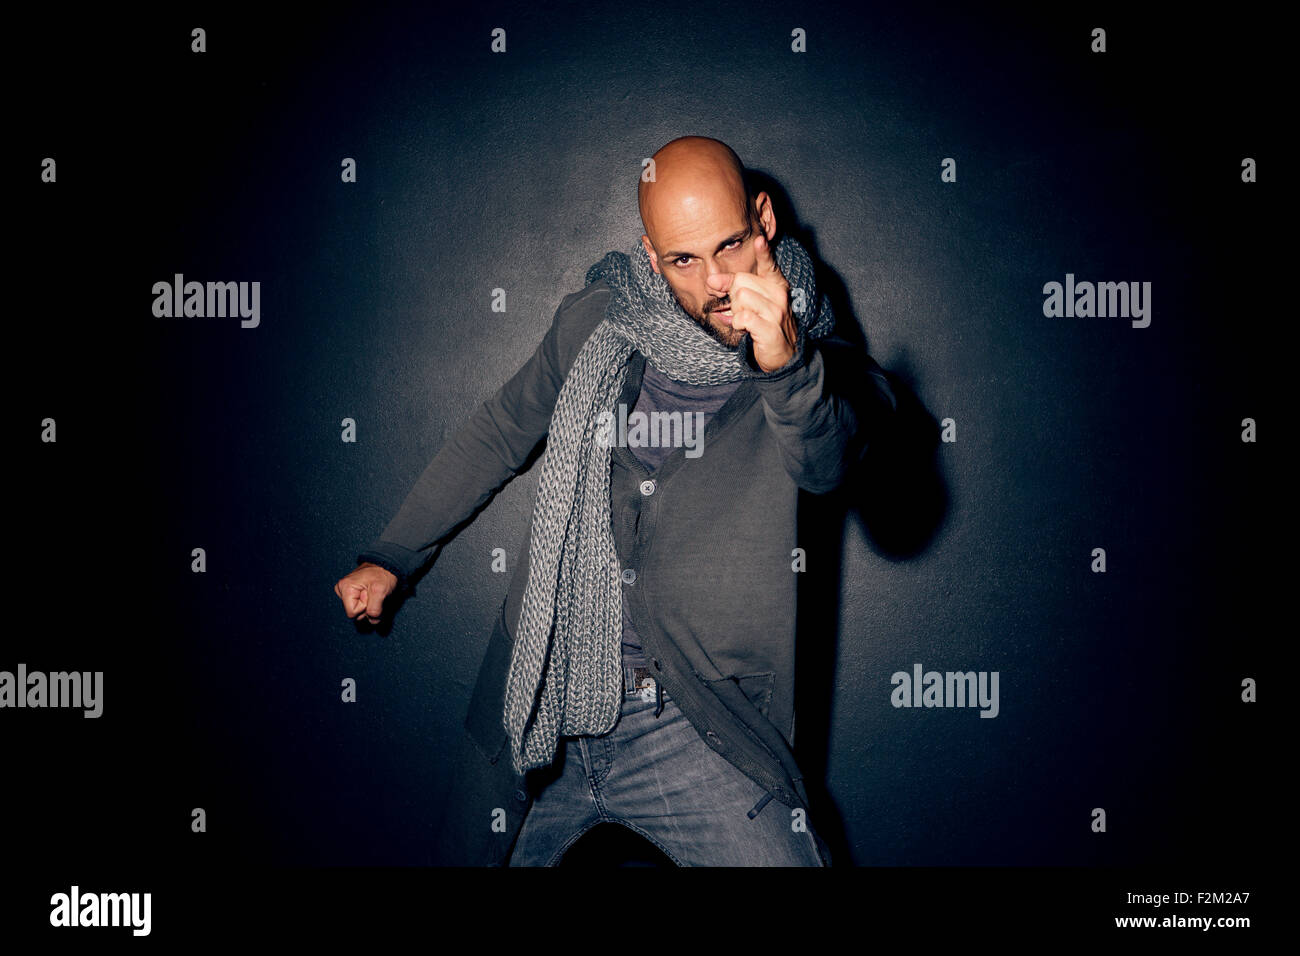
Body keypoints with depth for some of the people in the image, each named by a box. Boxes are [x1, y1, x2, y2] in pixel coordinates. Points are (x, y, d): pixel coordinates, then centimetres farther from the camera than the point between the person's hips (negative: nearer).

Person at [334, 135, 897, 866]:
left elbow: (826, 462, -26)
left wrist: (786, 365, -47)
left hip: (693, 731, -3)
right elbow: (499, 435, 19)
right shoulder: (593, 325, 5)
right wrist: (394, 557, 25)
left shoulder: (823, 373, -3)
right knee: (474, 853, 13)